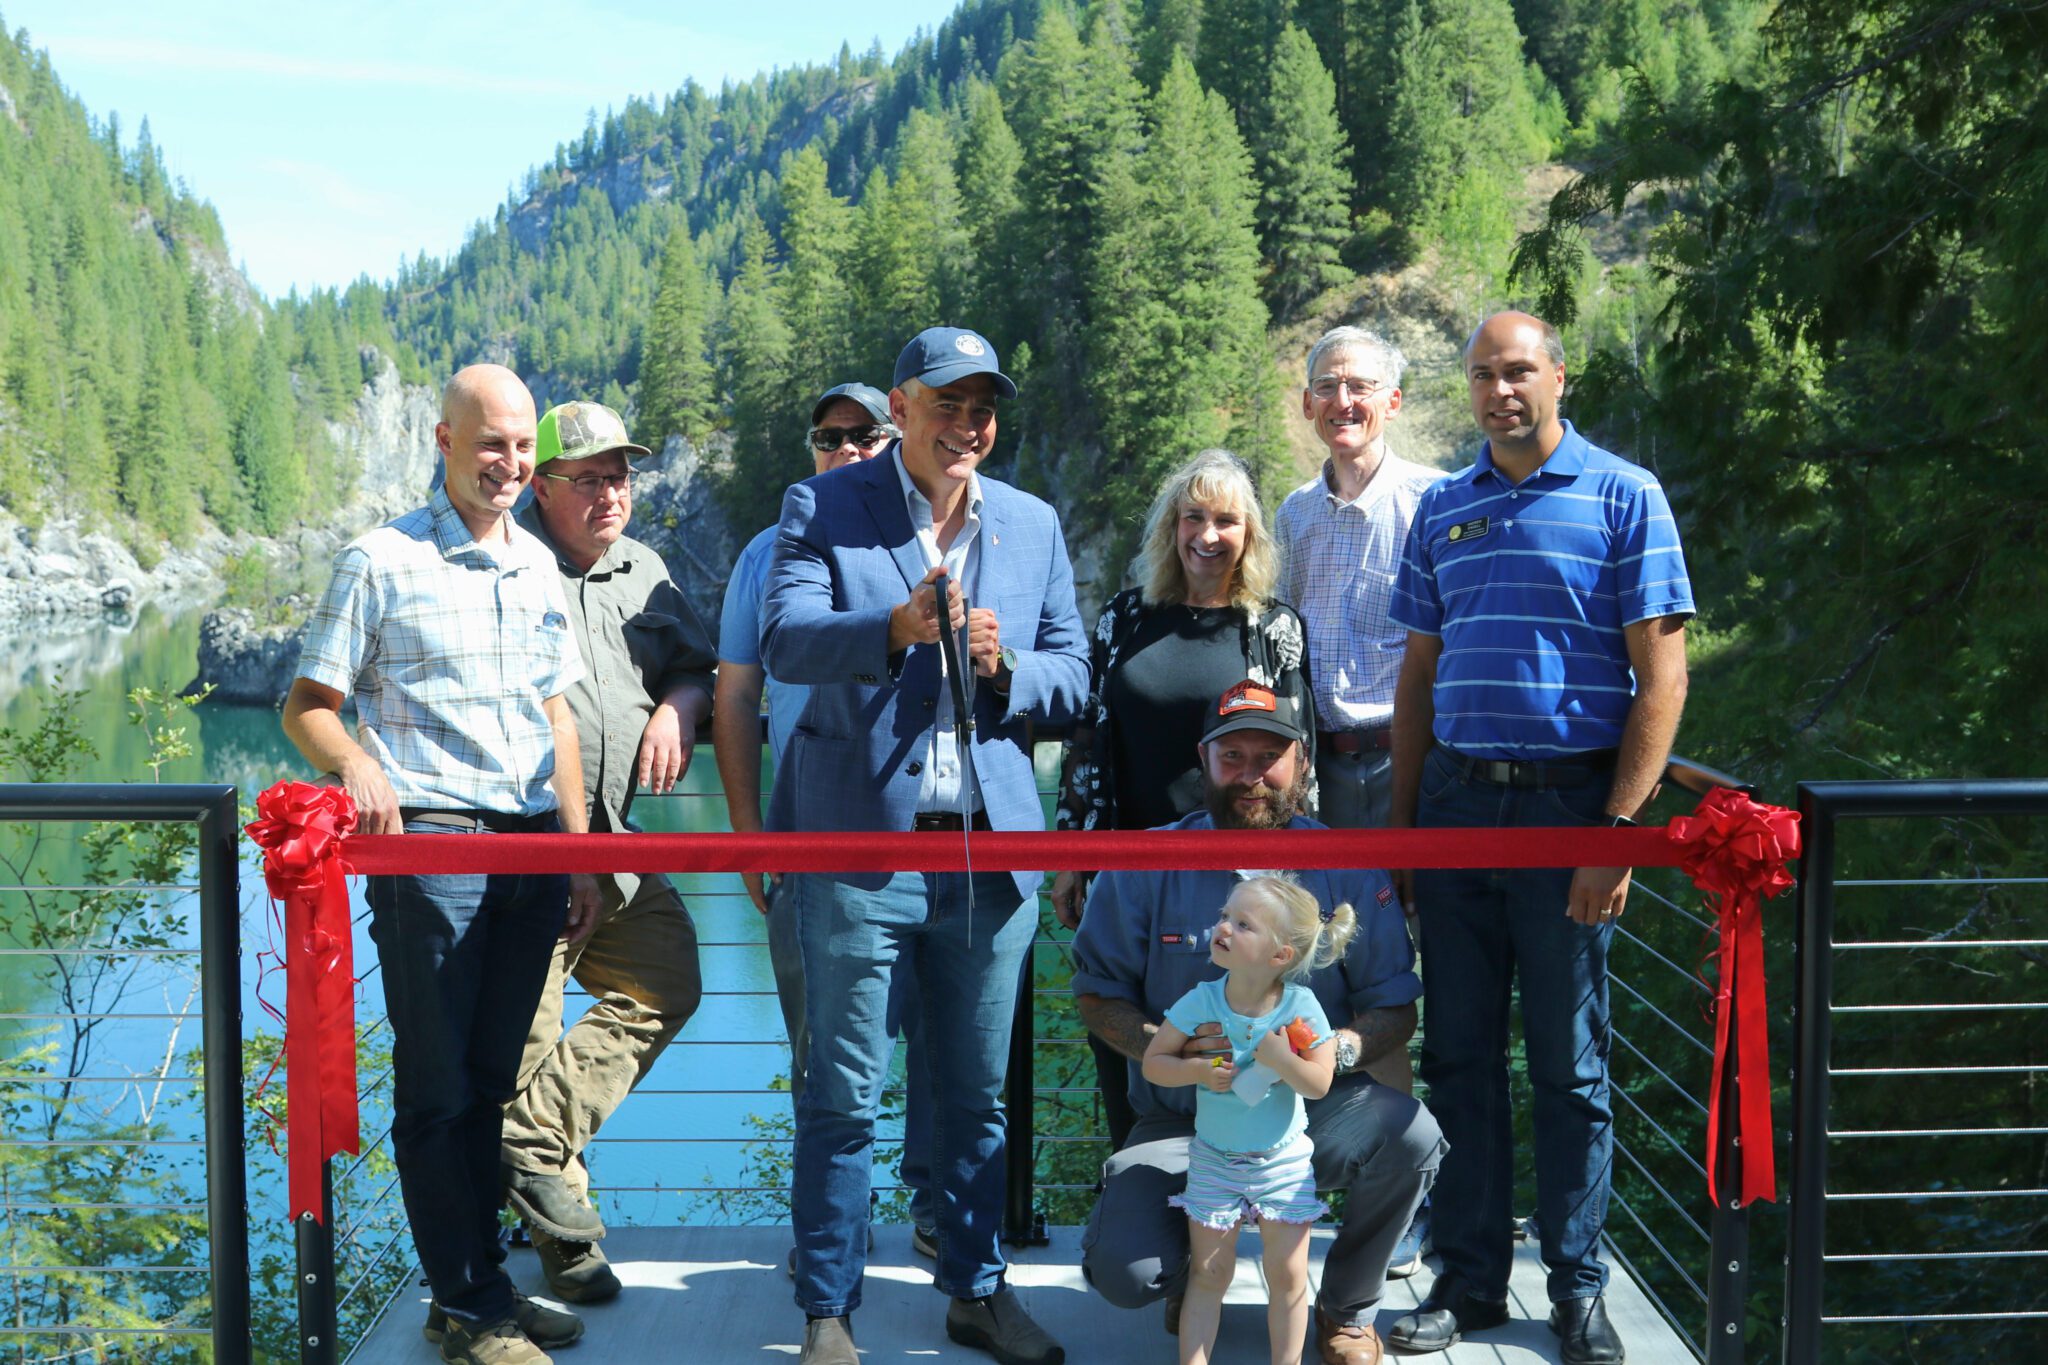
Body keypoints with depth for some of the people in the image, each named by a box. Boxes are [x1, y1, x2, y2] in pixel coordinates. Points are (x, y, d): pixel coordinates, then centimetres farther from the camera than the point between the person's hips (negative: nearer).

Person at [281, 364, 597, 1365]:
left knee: (489, 1080, 12)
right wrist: (358, 764, -25)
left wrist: (580, 856, 14)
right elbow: (307, 705, -3)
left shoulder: (537, 565, 15)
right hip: (429, 842, -5)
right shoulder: (382, 561, -1)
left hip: (530, 846, 5)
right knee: (437, 1084, 0)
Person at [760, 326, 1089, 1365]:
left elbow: (1071, 681, 12)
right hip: (859, 842, -3)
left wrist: (1003, 666, -10)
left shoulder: (1034, 526, 14)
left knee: (978, 1093, 13)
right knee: (843, 1098, 2)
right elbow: (784, 641, -14)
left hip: (991, 850, 4)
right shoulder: (821, 510, 2)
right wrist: (896, 628, -32)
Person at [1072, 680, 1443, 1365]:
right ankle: (1197, 1263, 17)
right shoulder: (1145, 865, -2)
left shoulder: (1347, 868, 0)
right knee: (1126, 1271, -25)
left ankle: (1348, 1309, 0)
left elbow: (1395, 1011, 1)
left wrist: (1336, 1048, -22)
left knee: (1408, 1136, -31)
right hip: (1181, 1123, 0)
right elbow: (1098, 995, 1)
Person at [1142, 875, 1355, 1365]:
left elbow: (1320, 1084, -14)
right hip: (1214, 1159, 0)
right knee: (1208, 1272, 6)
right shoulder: (1200, 1002, -13)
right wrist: (1197, 1070, -24)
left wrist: (1282, 1058, -31)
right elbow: (1153, 1062, -7)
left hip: (1283, 1160, 0)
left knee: (1287, 1274, 6)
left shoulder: (1300, 1005, -15)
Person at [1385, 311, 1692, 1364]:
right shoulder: (1443, 509, 12)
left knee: (1570, 1064, 5)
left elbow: (1661, 674, -7)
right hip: (1455, 802, 4)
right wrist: (1400, 822, 8)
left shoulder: (1623, 497, -2)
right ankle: (1470, 1278, 19)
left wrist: (1619, 829, -14)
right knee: (1458, 1053, 8)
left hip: (1567, 804, -4)